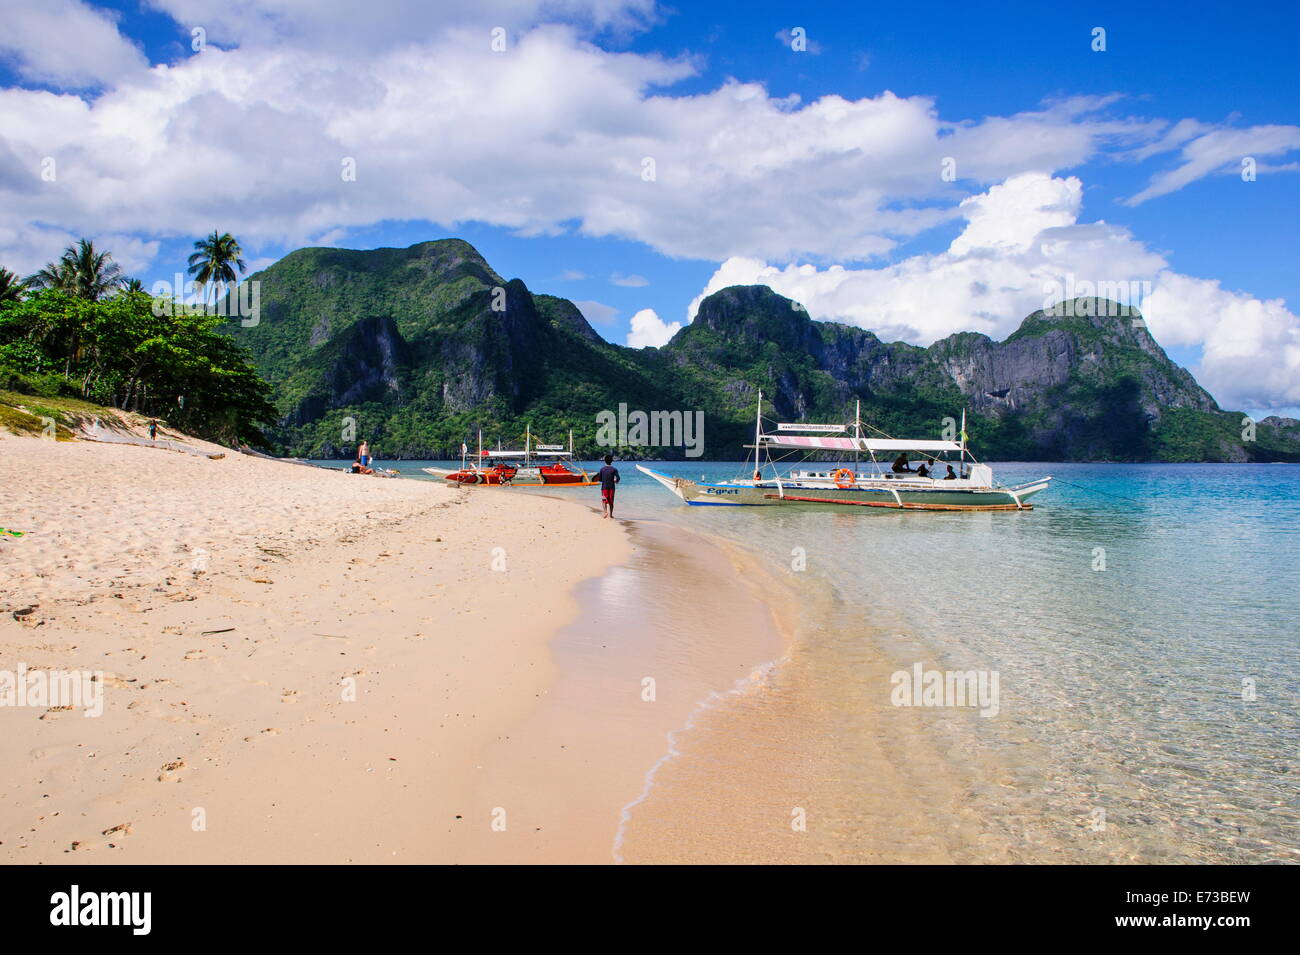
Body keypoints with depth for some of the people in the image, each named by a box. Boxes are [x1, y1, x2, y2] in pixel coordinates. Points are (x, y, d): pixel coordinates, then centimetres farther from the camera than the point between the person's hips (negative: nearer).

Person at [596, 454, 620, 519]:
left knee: (604, 500, 5)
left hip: (604, 487, 0)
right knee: (611, 501, 11)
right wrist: (616, 481, 9)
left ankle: (606, 511, -18)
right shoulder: (614, 469, -5)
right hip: (611, 487, 0)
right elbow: (617, 478, -13)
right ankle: (611, 514, 14)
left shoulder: (602, 469, -1)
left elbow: (599, 479, 2)